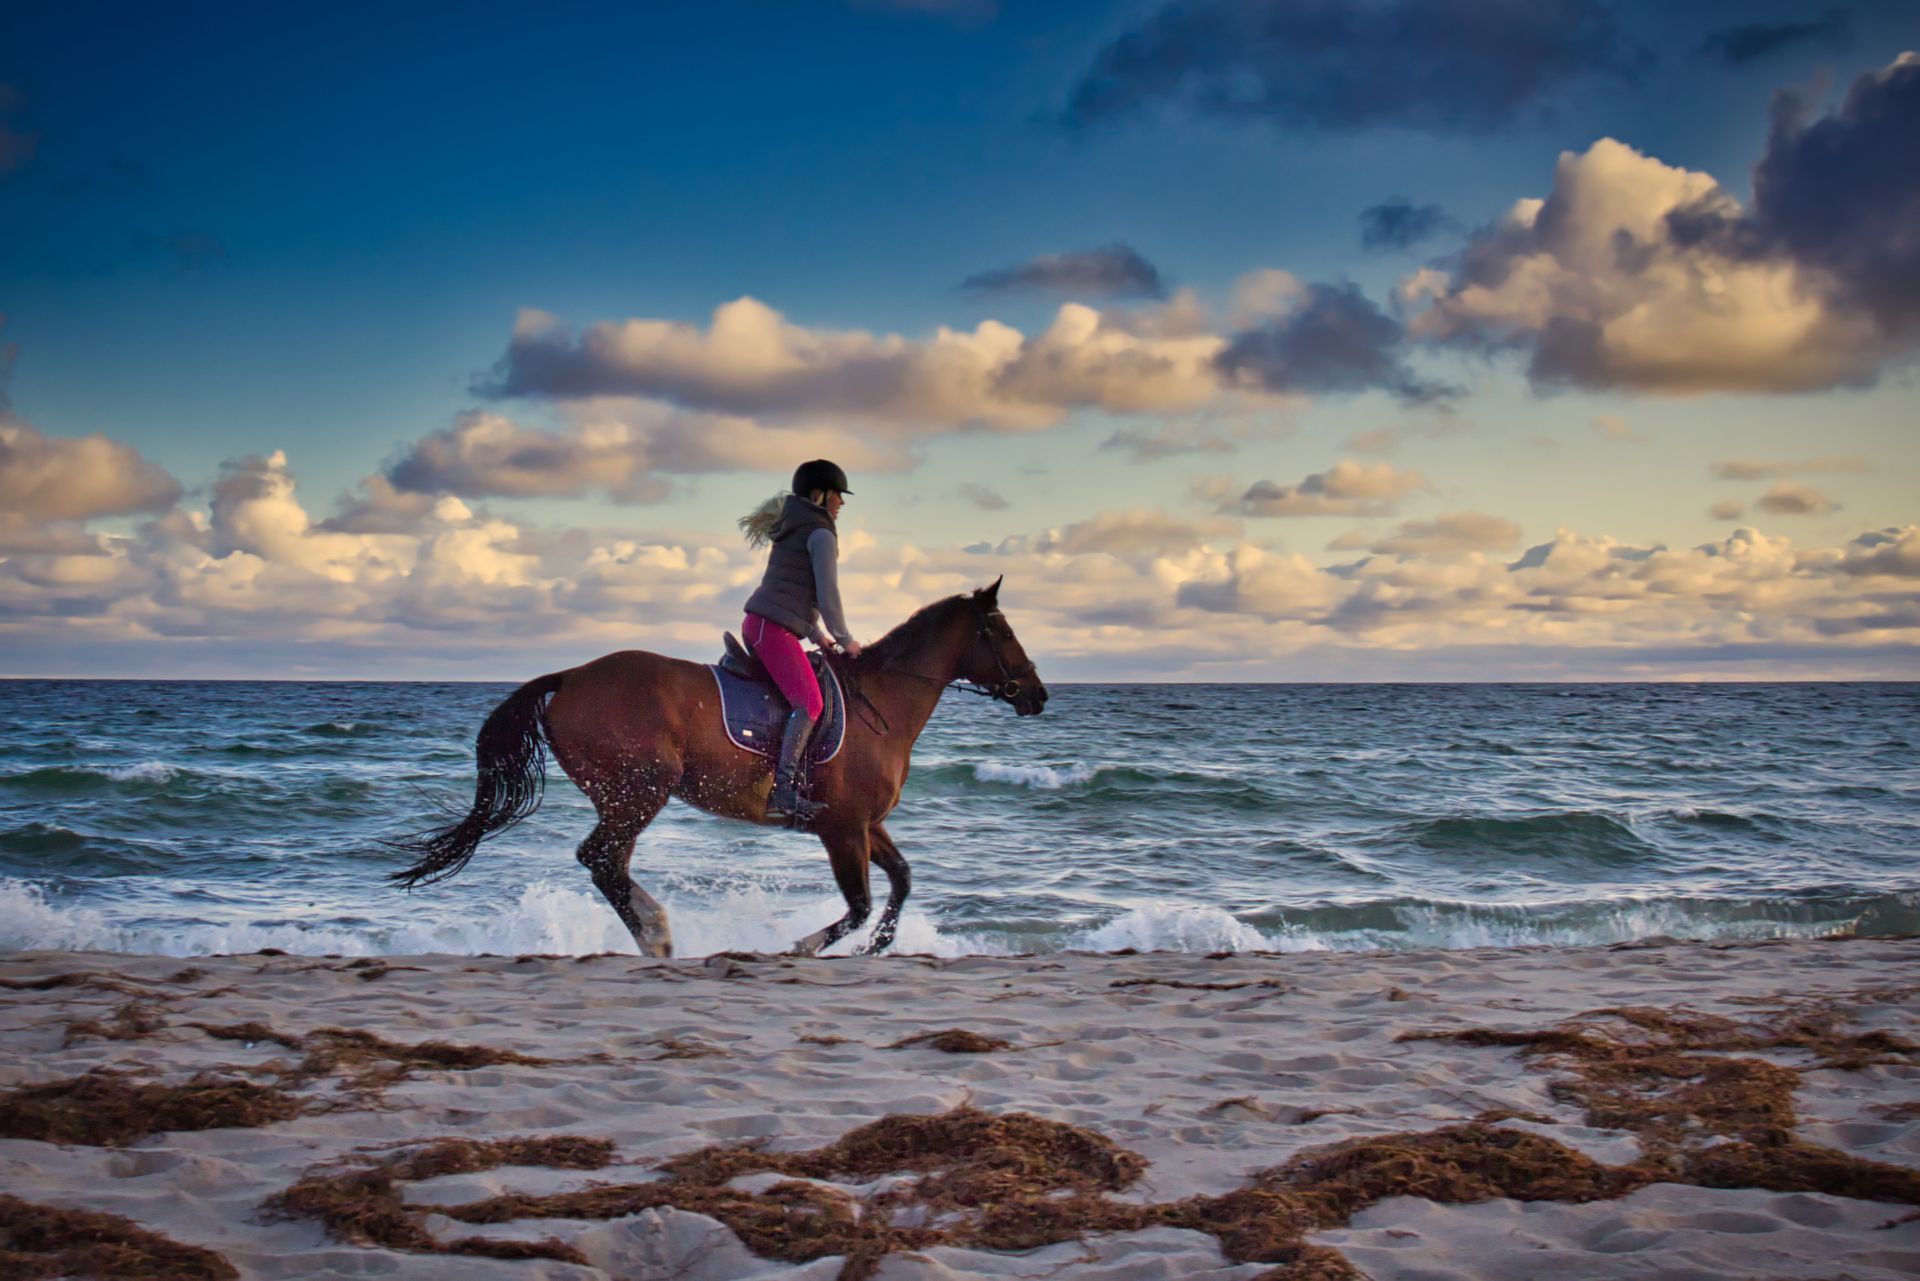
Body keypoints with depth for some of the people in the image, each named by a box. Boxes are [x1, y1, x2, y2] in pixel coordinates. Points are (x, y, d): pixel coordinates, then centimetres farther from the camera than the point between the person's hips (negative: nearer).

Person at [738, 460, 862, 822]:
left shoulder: (792, 530, 24)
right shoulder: (821, 534, -6)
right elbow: (828, 594, -9)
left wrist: (818, 636, 27)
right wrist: (845, 639, 2)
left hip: (757, 623, 10)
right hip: (774, 628, -10)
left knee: (803, 700, 17)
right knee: (809, 702, -18)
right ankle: (783, 792, -27)